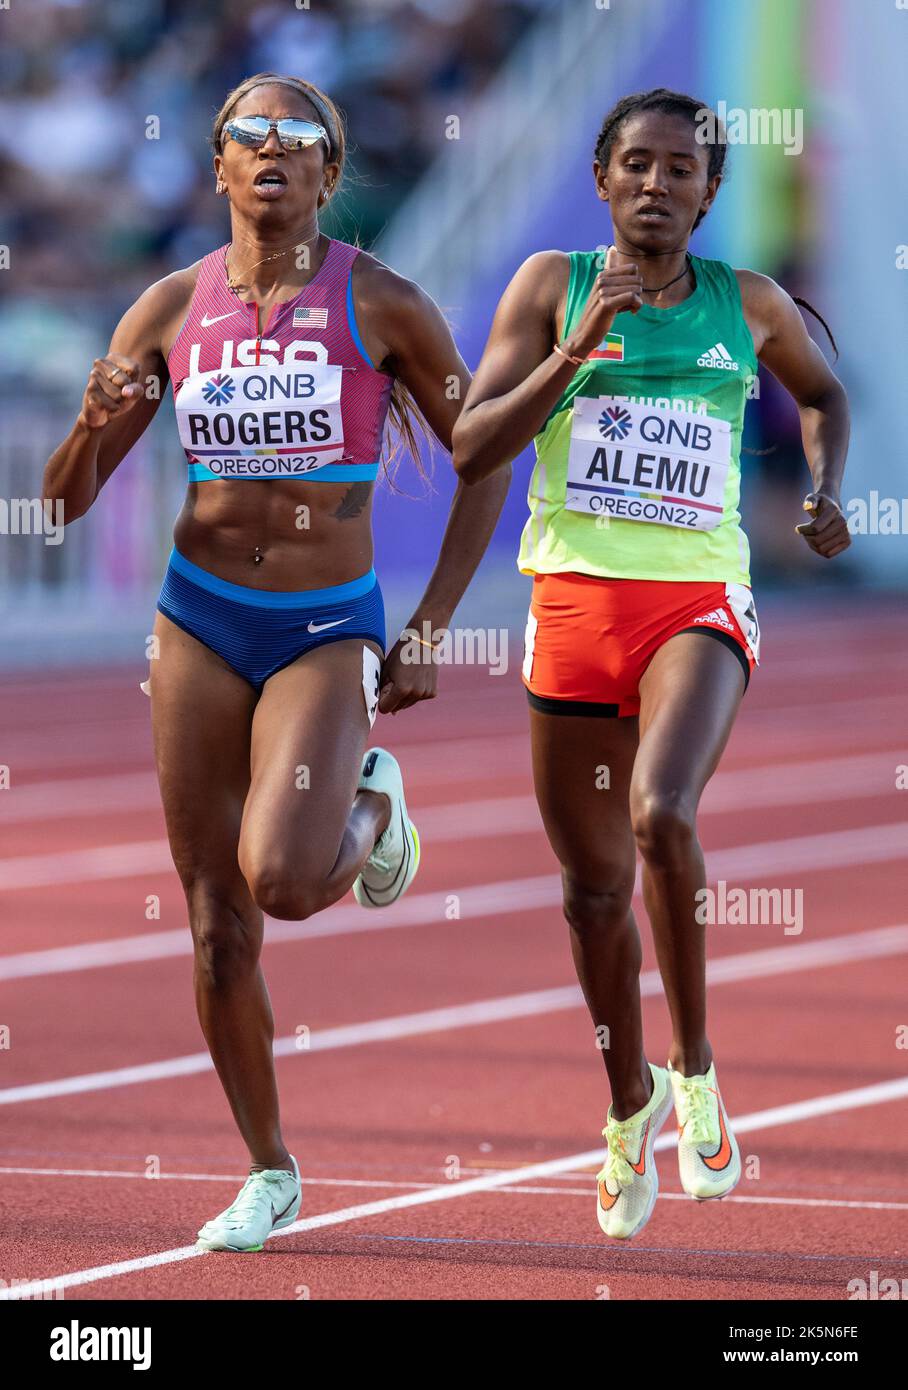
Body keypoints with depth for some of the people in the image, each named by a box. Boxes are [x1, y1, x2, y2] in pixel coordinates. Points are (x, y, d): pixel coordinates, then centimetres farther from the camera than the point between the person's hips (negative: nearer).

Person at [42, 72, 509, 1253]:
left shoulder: (380, 304, -6)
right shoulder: (172, 310, 2)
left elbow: (484, 460, 3)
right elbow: (67, 500, 6)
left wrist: (429, 634, -1)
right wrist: (94, 423, -17)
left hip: (329, 631, -3)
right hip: (200, 623, 3)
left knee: (282, 878, -25)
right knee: (217, 929, 3)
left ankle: (372, 804, 11)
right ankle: (268, 1172, 20)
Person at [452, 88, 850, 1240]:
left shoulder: (748, 306, 5)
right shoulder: (552, 285, 3)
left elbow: (822, 392, 26)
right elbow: (470, 449, -3)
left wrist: (826, 492, 8)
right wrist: (577, 350, -15)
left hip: (698, 602, -2)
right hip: (575, 594, 2)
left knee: (661, 816, -28)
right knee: (595, 881, 9)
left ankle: (695, 1065, -8)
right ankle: (632, 1102, 33)